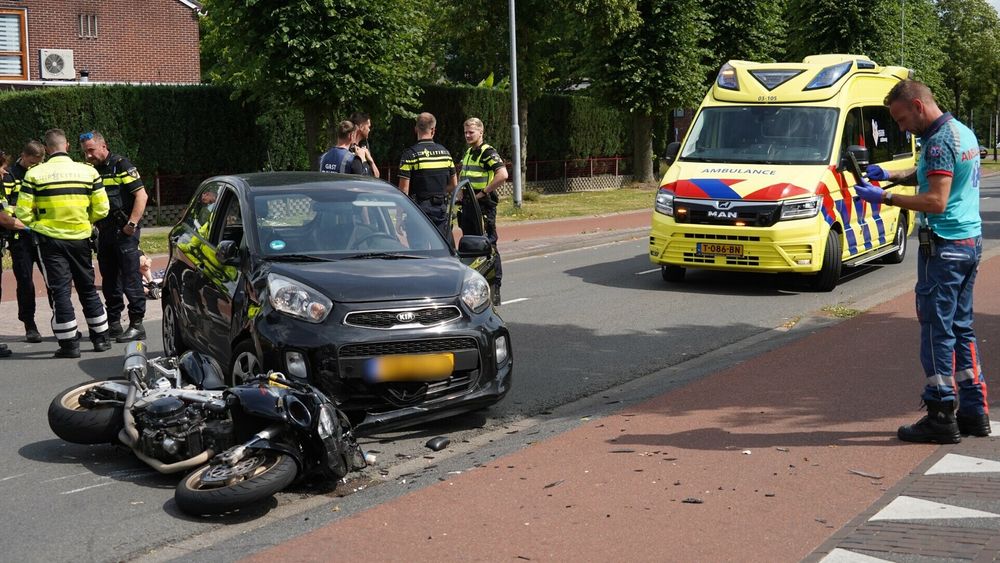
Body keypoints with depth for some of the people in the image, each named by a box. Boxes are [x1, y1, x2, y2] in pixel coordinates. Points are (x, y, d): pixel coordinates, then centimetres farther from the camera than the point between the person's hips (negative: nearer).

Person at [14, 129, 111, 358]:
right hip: (80, 238, 2)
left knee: (59, 291, 3)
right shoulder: (88, 171, -2)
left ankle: (69, 344, 2)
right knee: (88, 288, 16)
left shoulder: (35, 174, -8)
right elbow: (101, 209, -2)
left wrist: (36, 225, 10)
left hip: (49, 239, -2)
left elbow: (23, 212, -9)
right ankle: (101, 338, 21)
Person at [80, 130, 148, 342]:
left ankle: (137, 325, -2)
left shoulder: (121, 165, -8)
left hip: (124, 232, -8)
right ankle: (113, 323, 20)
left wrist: (132, 224, -17)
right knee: (109, 280, 12)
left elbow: (141, 195, -13)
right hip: (104, 233, 8)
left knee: (130, 279, -6)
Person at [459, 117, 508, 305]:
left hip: (484, 206, -9)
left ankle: (495, 288, -5)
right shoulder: (468, 153, 17)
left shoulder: (488, 153, -11)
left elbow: (502, 175, -25)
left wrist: (483, 193, -21)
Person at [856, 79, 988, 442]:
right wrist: (890, 175, 12)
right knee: (961, 327, 16)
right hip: (970, 240, 10)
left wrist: (886, 198, -18)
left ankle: (941, 418, 0)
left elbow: (936, 202, -24)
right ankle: (974, 412, 20)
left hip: (944, 246, -10)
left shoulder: (939, 141, -17)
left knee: (937, 330, -4)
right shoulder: (963, 132, 14)